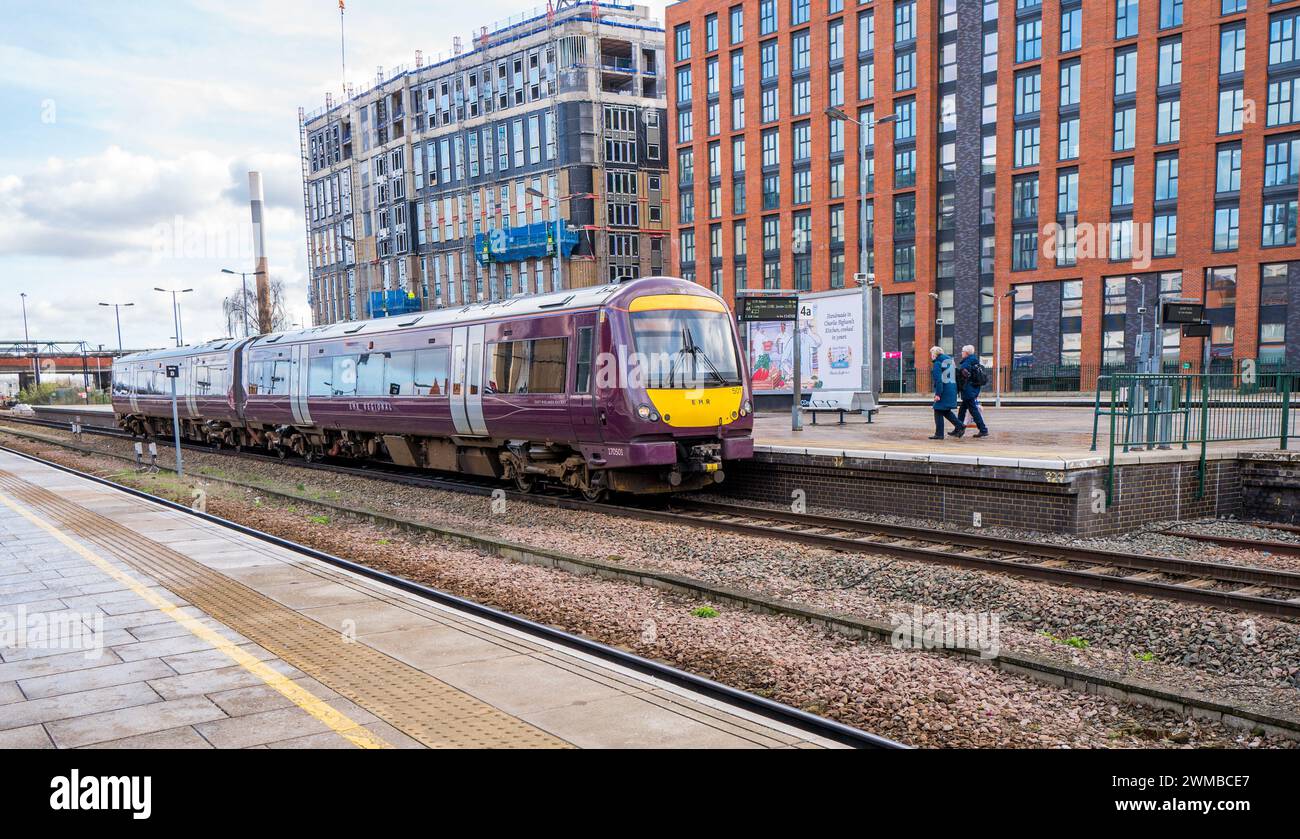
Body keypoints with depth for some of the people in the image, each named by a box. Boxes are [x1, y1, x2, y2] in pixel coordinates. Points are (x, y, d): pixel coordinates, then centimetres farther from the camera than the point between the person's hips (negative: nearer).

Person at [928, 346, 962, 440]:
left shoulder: (938, 363, -11)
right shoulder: (950, 361, 16)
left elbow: (938, 380, -19)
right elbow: (955, 376, 18)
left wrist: (938, 394, -20)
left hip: (944, 390, -9)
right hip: (952, 390, 9)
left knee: (938, 411, -1)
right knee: (946, 411, 20)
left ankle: (939, 434, 0)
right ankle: (959, 426, 12)